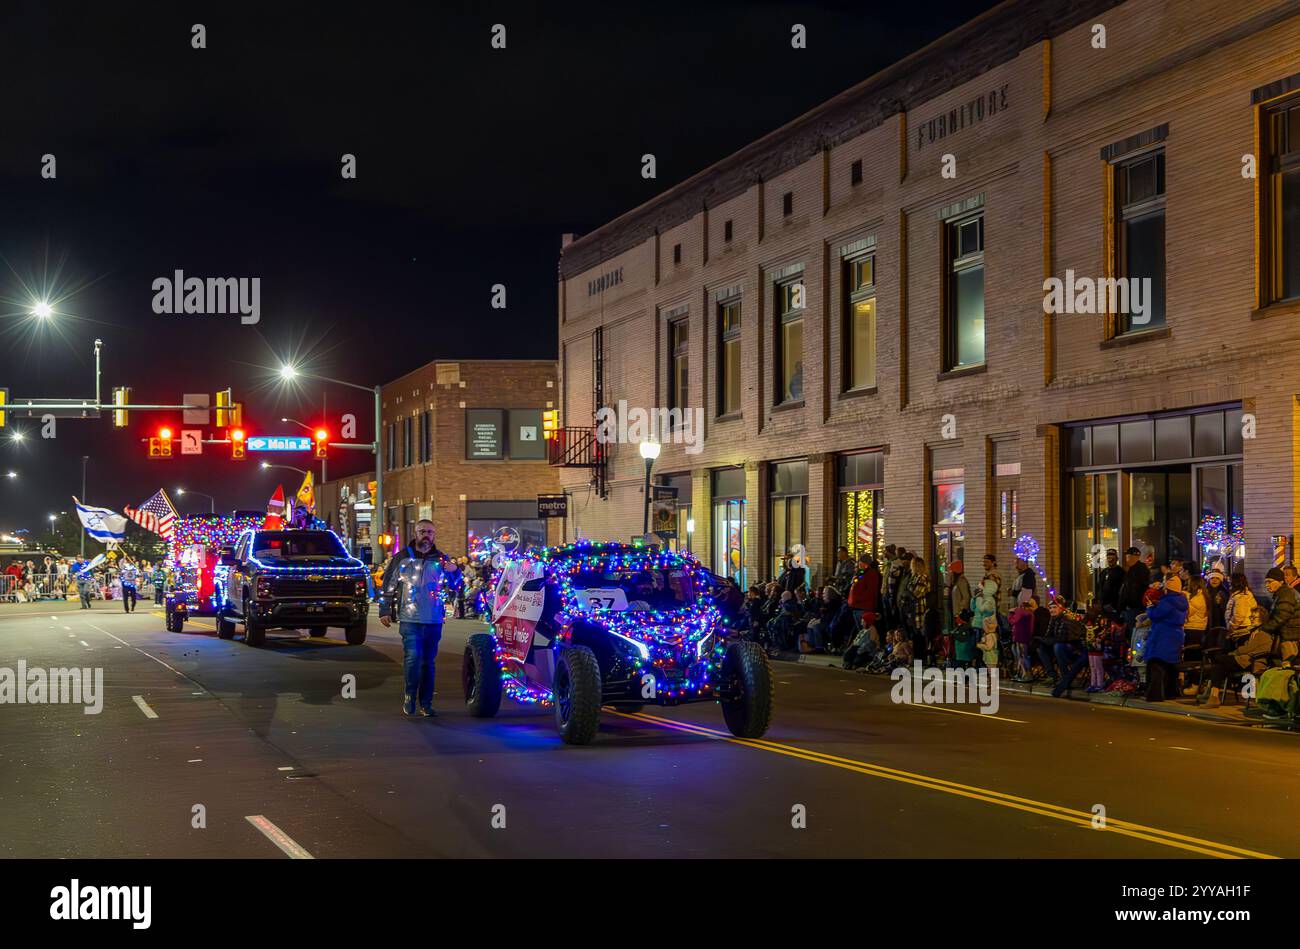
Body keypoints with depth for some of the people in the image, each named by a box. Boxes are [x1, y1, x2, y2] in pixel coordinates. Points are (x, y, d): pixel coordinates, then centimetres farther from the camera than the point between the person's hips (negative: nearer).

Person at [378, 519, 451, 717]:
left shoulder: (441, 560, 10)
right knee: (412, 657, -15)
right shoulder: (402, 558, 5)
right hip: (409, 619, -2)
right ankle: (410, 695, 3)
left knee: (428, 662, 7)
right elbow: (387, 586, 9)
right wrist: (384, 611, 4)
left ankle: (426, 703, 14)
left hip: (434, 621, 2)